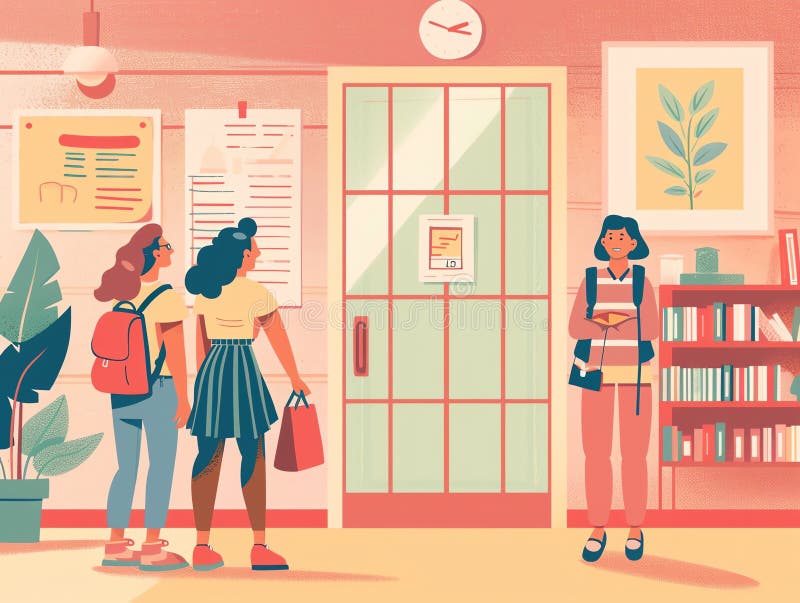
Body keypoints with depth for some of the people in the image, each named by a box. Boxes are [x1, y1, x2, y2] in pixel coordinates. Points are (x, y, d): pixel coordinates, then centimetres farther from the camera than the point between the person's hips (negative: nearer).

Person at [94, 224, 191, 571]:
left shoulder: (122, 296, 6)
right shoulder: (167, 298, -12)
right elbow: (175, 351, -12)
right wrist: (183, 397, -7)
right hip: (158, 389, -6)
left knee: (126, 468, 12)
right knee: (161, 467, 2)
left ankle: (116, 546, 15)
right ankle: (152, 550, 1)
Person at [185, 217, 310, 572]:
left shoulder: (203, 291, 9)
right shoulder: (256, 294, -8)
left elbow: (201, 343, 14)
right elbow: (279, 341, -1)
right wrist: (295, 379, 11)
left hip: (210, 371, 6)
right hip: (244, 370, -6)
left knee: (208, 456, 7)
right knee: (253, 456, 2)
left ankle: (202, 547, 6)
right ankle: (259, 547, 4)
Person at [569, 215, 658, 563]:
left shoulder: (642, 282, 1)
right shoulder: (590, 280, 3)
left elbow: (651, 330, -7)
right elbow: (576, 328, -6)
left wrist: (606, 324, -22)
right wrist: (624, 325, -21)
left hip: (635, 373, -1)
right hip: (598, 372, 1)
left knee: (634, 454, -1)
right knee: (596, 453, -1)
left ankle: (635, 530, 11)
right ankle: (598, 530, 10)